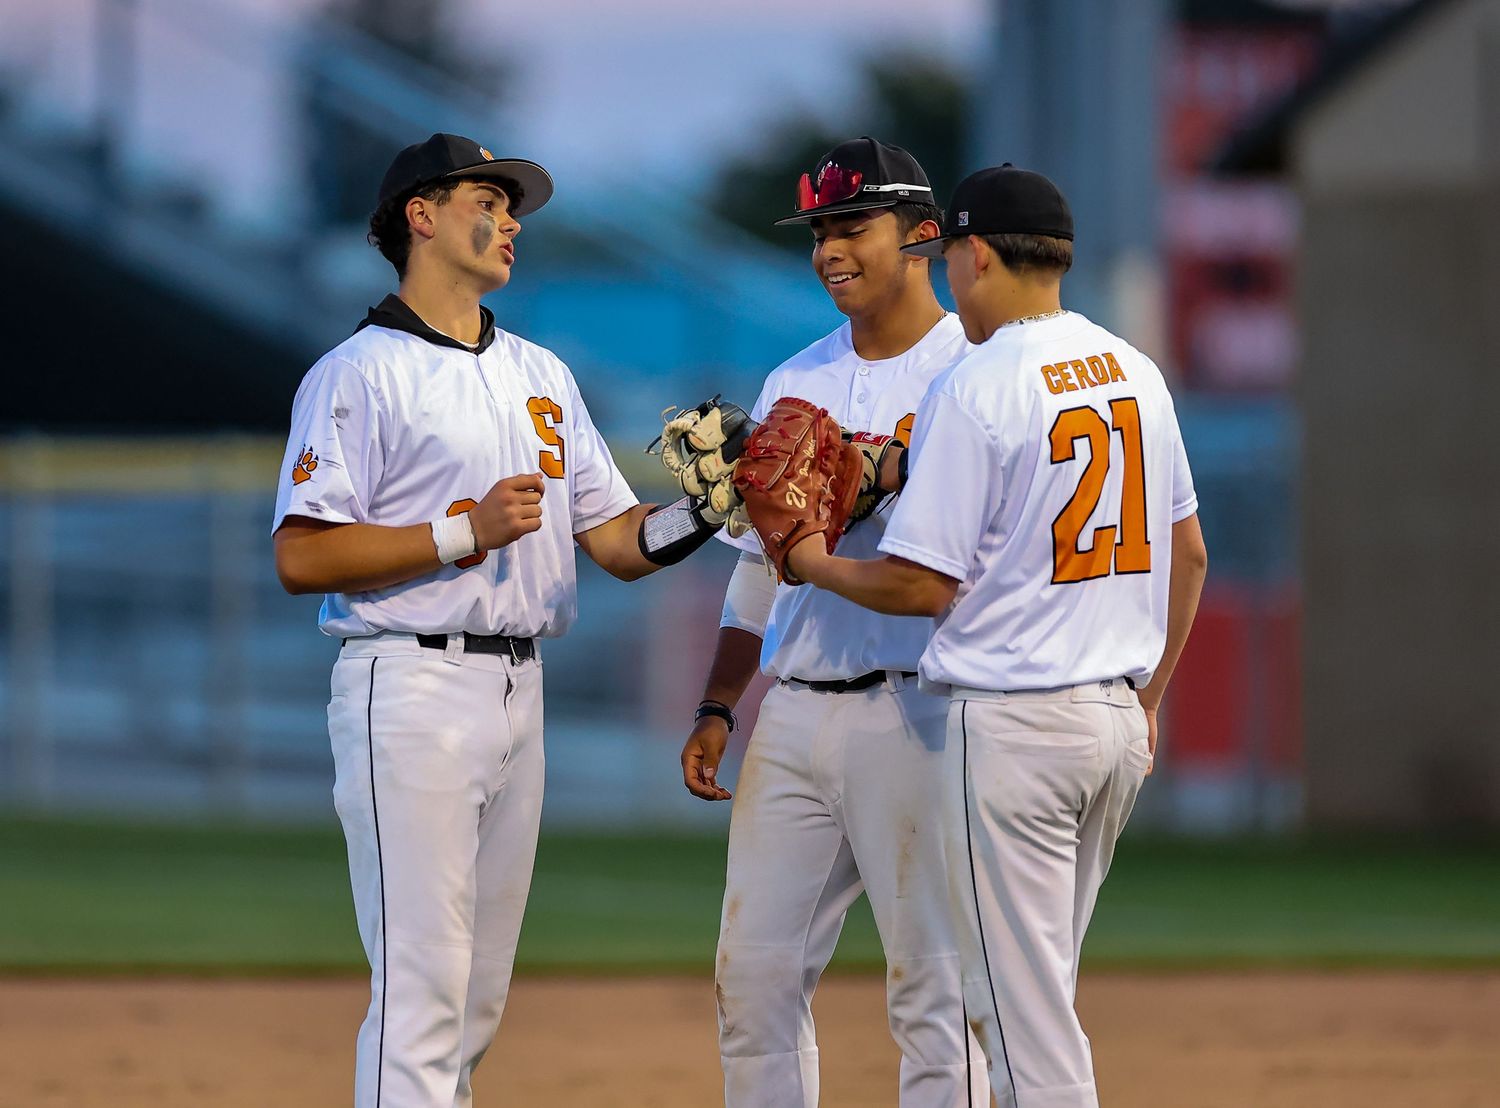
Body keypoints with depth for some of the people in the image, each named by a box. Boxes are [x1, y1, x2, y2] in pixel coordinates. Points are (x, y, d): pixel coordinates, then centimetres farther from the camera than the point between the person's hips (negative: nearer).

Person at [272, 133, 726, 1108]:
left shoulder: (541, 375, 19)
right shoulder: (362, 373, -4)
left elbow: (621, 543, 15)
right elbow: (303, 556, -12)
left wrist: (701, 509, -5)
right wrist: (464, 533, -17)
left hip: (520, 695, 8)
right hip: (413, 689, -8)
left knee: (480, 993, 10)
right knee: (422, 987, -12)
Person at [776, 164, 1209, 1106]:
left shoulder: (974, 390, -14)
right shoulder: (1135, 372, 9)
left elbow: (926, 586, -14)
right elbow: (1188, 552, 16)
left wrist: (815, 565, 3)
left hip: (1011, 725, -8)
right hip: (1117, 724, 8)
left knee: (1027, 1015, -4)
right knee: (1027, 994, 17)